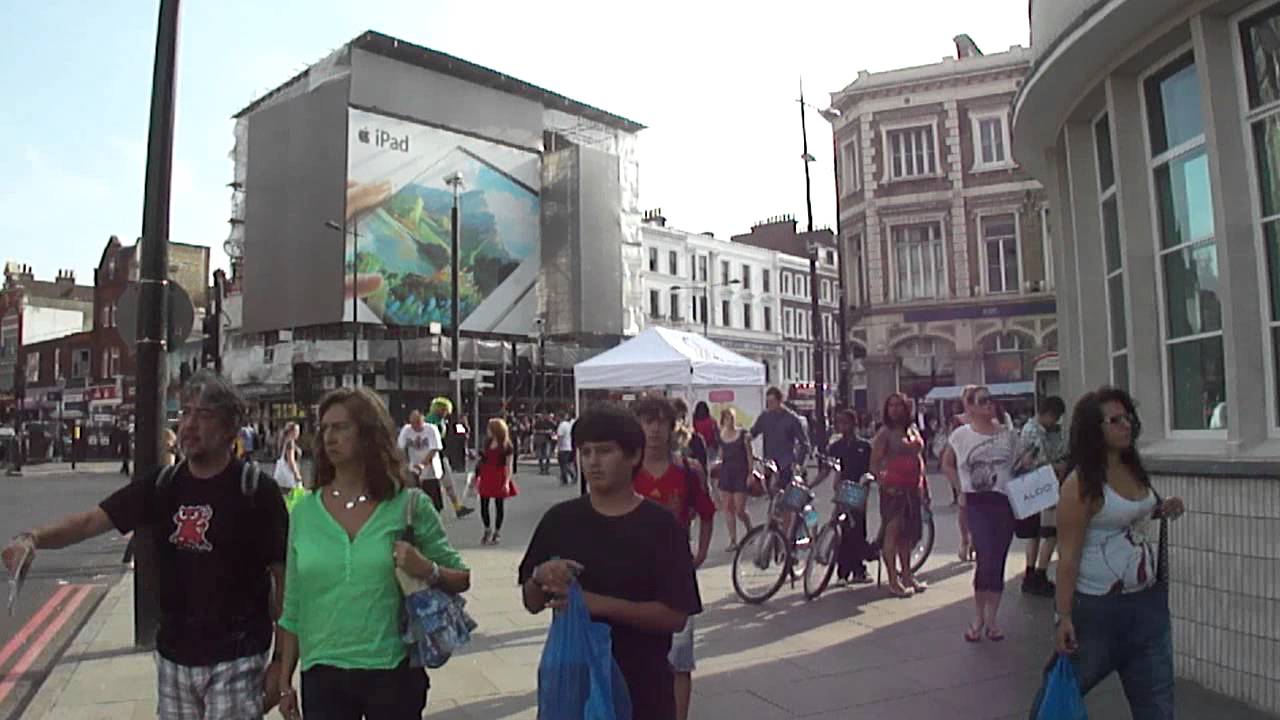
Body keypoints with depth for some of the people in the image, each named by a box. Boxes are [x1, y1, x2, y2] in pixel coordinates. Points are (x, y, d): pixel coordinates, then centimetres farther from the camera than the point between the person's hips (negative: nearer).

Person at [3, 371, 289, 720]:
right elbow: (90, 521, -2)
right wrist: (33, 538, -23)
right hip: (172, 657, 5)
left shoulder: (256, 491, -12)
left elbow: (284, 579, -10)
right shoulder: (161, 485, 3)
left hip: (236, 661, -5)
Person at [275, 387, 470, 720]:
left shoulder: (409, 505, -5)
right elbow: (293, 608, 8)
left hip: (393, 672, -2)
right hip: (321, 675, 2)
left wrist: (429, 571, -19)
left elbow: (462, 578, 0)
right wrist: (284, 681, 9)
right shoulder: (305, 511, 2)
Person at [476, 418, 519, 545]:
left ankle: (497, 532, 18)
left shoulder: (507, 446, -9)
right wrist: (477, 475, 14)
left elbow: (509, 466, -10)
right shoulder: (487, 443, 8)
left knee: (499, 506, 4)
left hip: (499, 477, -5)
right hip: (486, 476, 5)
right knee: (483, 506, 4)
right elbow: (483, 459, 15)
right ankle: (487, 530, 23)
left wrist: (507, 482, -19)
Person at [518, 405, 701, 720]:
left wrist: (599, 603, -24)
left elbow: (675, 617, -15)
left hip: (642, 687, -2)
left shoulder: (662, 525, -10)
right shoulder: (560, 519, 0)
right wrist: (540, 577, -16)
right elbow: (531, 603, 6)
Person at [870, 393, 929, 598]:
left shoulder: (913, 429, 13)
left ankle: (907, 575, 25)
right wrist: (883, 482, -22)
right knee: (893, 531, -4)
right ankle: (893, 581, 1)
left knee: (908, 533, 14)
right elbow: (874, 463, -10)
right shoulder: (885, 433, -6)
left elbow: (919, 457, 20)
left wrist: (922, 483, 16)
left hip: (913, 488, 7)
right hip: (894, 488, -7)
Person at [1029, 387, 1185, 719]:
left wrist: (1161, 510, 2)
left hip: (1149, 601, 7)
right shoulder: (1082, 484, -18)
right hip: (1099, 607, -7)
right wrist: (1064, 616, -21)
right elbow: (1068, 554, -19)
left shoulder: (1133, 469, 4)